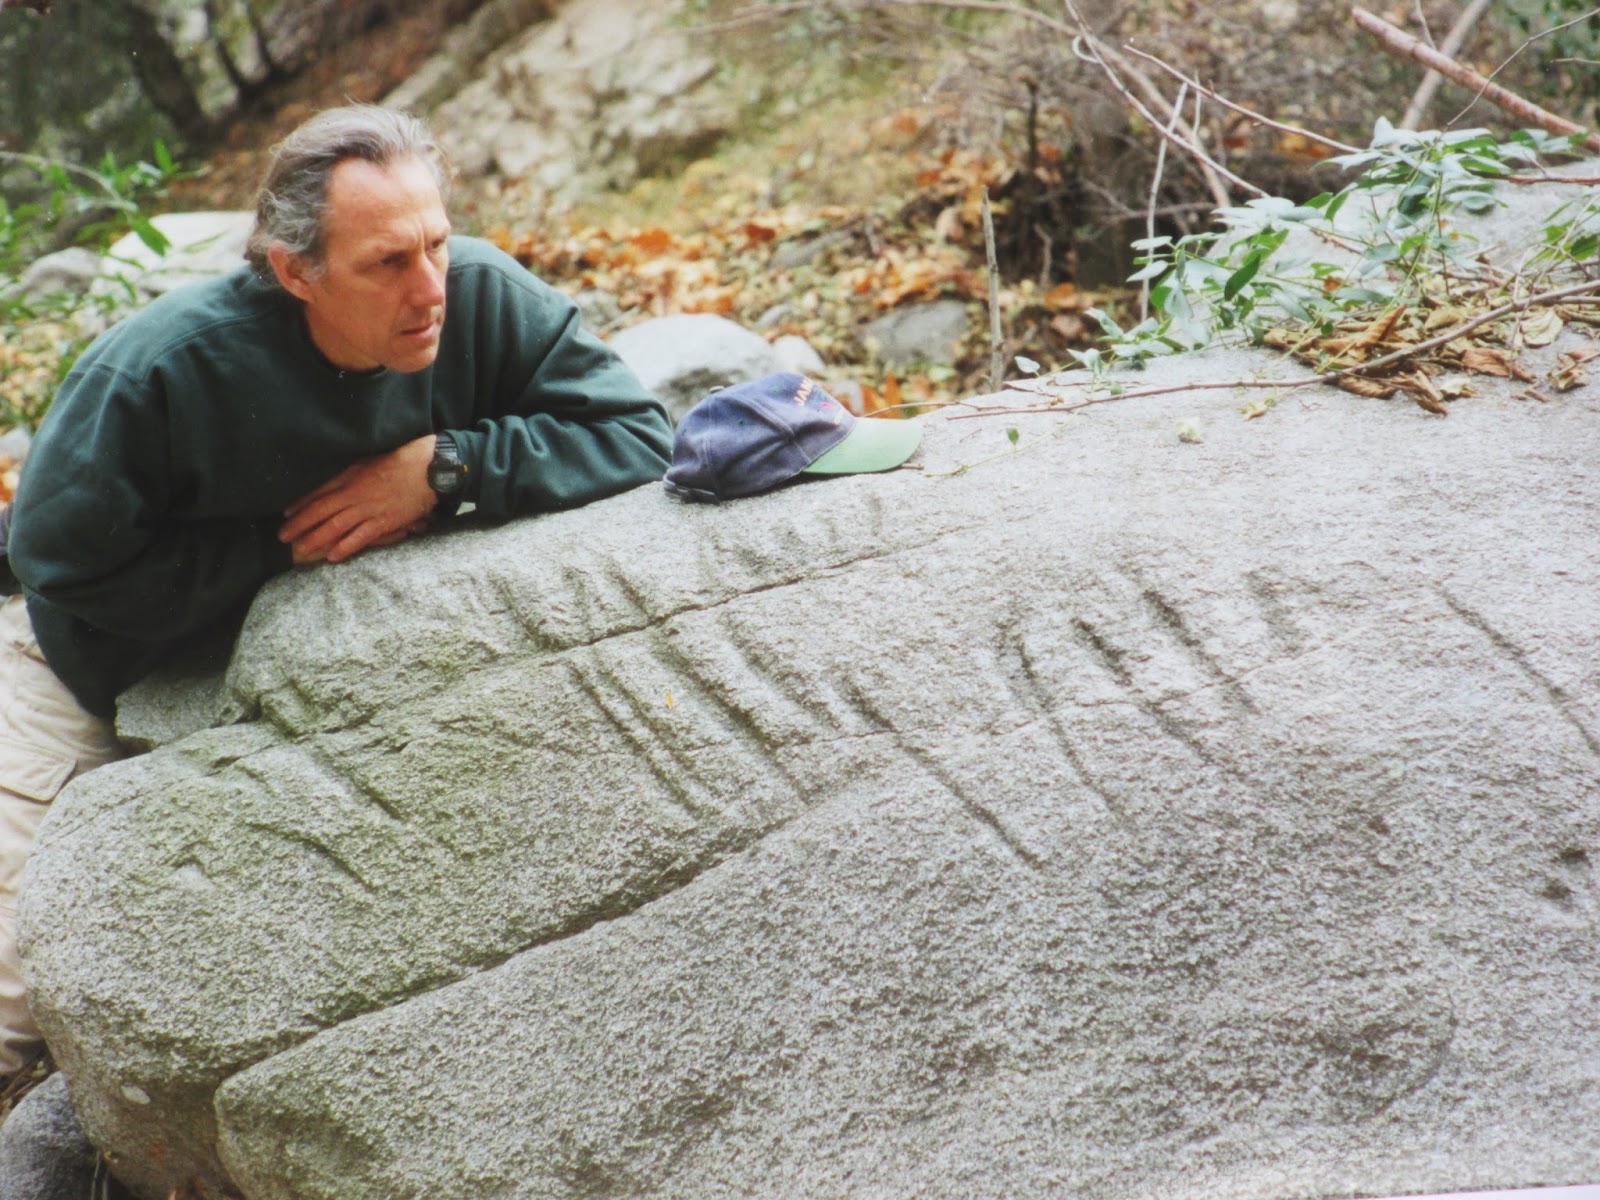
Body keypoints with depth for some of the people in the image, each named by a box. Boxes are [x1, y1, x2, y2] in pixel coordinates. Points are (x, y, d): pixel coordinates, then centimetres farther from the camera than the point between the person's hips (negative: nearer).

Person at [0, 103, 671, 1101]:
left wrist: (445, 466, -36)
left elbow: (637, 436, -27)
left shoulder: (484, 300, -25)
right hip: (107, 673, -3)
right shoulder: (160, 370, -33)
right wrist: (287, 546, -27)